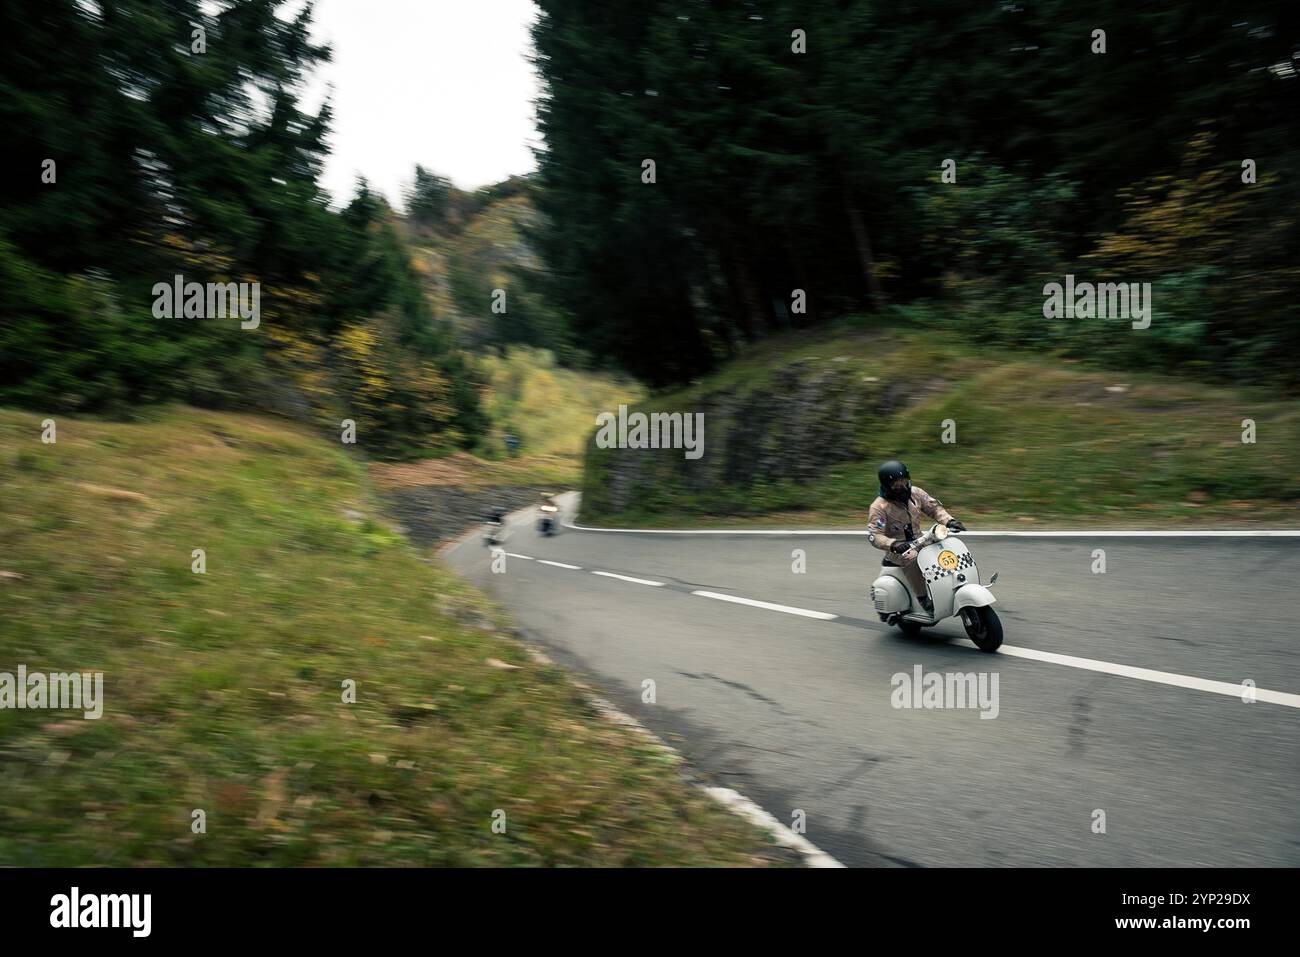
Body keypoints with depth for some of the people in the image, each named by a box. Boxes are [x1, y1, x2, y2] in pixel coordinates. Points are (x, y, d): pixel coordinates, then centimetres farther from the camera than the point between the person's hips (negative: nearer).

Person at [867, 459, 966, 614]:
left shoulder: (915, 492, 3)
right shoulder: (879, 507, -14)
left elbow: (934, 507, 10)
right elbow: (874, 535, -21)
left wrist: (949, 520, -9)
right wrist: (893, 544, -39)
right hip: (899, 549, -6)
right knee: (912, 558, -37)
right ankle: (923, 599, -30)